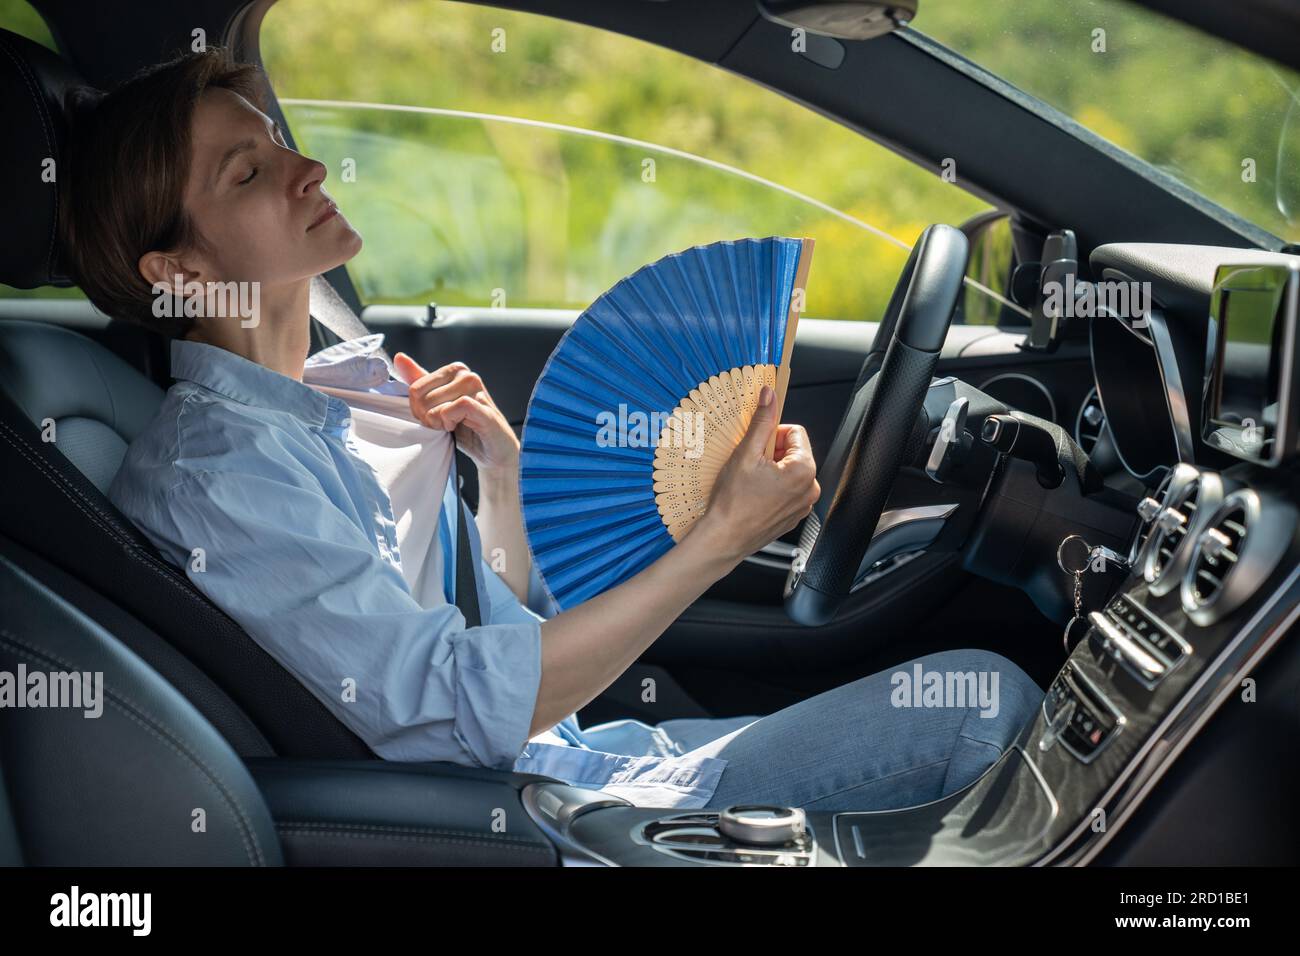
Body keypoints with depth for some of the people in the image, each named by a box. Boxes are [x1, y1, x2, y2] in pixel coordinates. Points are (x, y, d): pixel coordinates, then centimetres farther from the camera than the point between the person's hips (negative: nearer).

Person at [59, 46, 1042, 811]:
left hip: (582, 754, 9)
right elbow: (479, 703, -24)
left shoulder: (325, 422, 12)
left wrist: (500, 472, 2)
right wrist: (722, 537, -22)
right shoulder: (210, 472, -18)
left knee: (983, 695, 6)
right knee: (983, 703, -10)